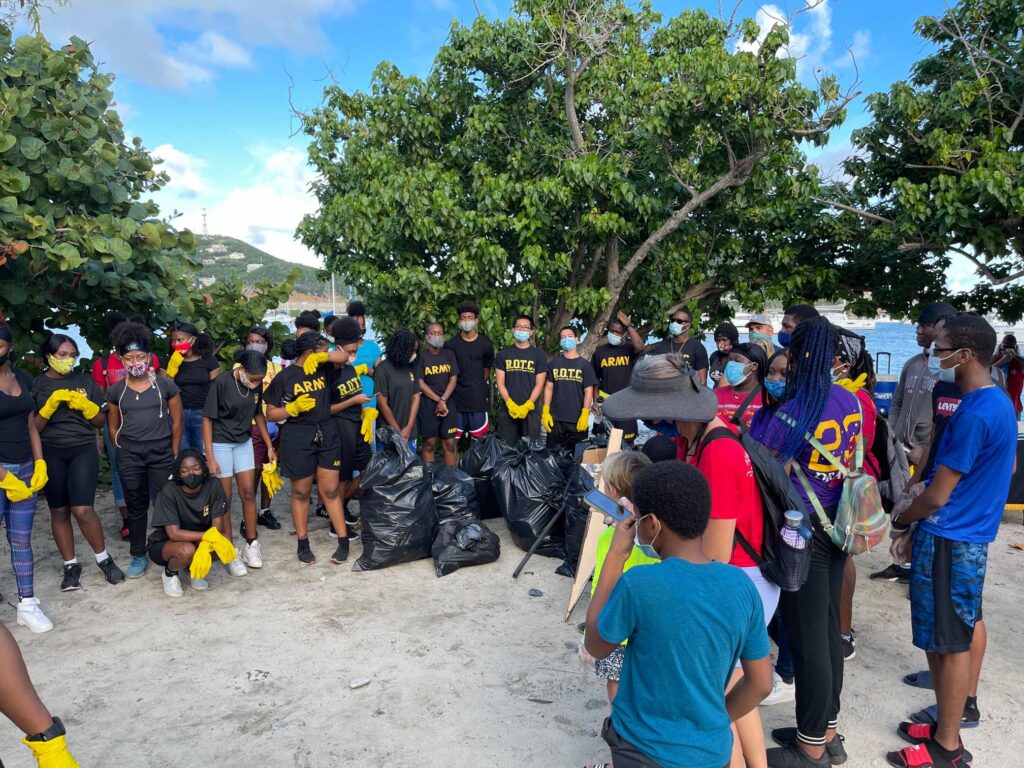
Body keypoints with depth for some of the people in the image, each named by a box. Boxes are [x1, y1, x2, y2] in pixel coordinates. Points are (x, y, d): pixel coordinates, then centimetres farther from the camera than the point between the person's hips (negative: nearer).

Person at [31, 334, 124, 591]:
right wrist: (50, 405, -14)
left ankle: (104, 559, 8)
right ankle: (71, 566, 20)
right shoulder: (36, 385, 3)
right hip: (50, 453, 1)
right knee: (59, 511, 6)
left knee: (83, 510, -10)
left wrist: (85, 405, -10)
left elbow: (102, 421, 8)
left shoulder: (86, 381, 6)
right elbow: (32, 427, 0)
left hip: (83, 450, -1)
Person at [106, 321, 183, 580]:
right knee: (136, 506, 10)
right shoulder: (115, 391, 4)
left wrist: (174, 455, 0)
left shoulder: (166, 385, -2)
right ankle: (139, 556, 21)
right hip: (129, 455, 2)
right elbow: (113, 427, 12)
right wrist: (123, 453, 7)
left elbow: (177, 421, 2)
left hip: (161, 452, -2)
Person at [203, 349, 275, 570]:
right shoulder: (221, 383, -20)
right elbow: (207, 419, -14)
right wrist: (209, 457, -15)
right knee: (225, 498, 2)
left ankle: (251, 543, 17)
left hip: (244, 443, 5)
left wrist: (269, 446, 9)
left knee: (248, 492, 5)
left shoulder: (257, 385, -6)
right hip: (220, 444, -4)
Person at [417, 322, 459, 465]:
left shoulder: (449, 354, 7)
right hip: (428, 404, -3)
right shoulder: (421, 356, -3)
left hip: (448, 403, 3)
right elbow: (420, 383, -7)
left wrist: (443, 400, -11)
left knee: (450, 443, 3)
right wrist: (438, 400, -12)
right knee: (429, 443, 3)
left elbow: (453, 380, 2)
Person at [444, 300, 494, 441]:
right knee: (453, 437, 5)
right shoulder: (450, 344, 1)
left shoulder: (485, 344, 2)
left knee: (478, 437, 4)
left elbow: (487, 369, 11)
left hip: (477, 397, 0)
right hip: (455, 397, 0)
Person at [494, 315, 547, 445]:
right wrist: (510, 403, -12)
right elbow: (500, 382, 3)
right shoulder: (503, 354, 8)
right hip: (507, 410, 1)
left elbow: (539, 384, 0)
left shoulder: (539, 355, 6)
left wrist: (527, 406, -13)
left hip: (530, 410, -1)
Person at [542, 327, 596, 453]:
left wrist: (585, 415, -11)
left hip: (578, 419, -1)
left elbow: (588, 391, -1)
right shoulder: (554, 363, 8)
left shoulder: (585, 364, 3)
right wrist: (545, 412, -1)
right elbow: (549, 388, 8)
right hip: (555, 418, 1)